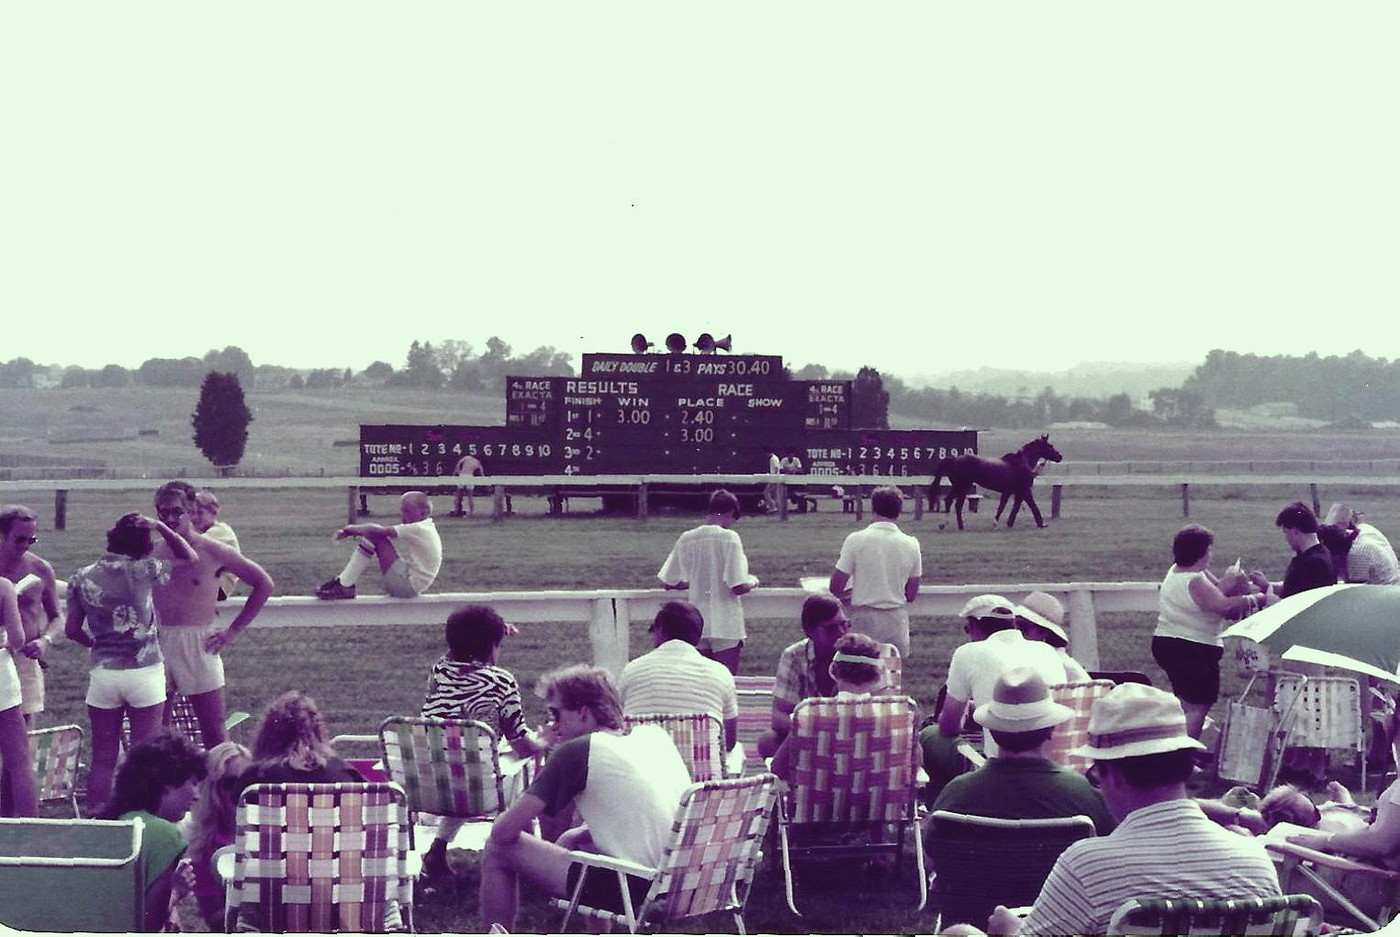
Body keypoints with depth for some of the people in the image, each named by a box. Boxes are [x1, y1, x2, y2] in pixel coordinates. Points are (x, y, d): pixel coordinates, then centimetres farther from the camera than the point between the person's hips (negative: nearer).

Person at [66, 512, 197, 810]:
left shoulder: (82, 578, 1)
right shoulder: (142, 571, -8)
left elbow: (72, 630, 6)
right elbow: (191, 558, 5)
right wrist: (160, 527, 5)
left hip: (103, 672, 3)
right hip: (144, 672, -3)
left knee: (102, 759, 8)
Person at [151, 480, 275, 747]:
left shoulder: (212, 551, -4)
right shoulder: (153, 552, 7)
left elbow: (264, 584, 2)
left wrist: (233, 630, 0)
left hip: (198, 645, -4)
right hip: (158, 644, 4)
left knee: (214, 734, -3)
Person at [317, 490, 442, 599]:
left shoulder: (419, 530, -16)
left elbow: (379, 530, -20)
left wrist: (352, 528, -6)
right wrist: (352, 531, 2)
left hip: (407, 586, -10)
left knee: (375, 537, -17)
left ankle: (344, 586, -13)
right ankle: (342, 581, 4)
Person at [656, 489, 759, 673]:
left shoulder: (686, 539, 2)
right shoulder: (729, 538, -11)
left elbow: (668, 582, 7)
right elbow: (738, 587, -15)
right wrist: (752, 581, 6)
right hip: (725, 627, -5)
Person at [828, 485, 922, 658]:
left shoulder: (856, 540, -9)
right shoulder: (911, 544, 0)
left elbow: (836, 586, -7)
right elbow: (911, 595, 7)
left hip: (864, 617, -3)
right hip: (896, 618, 3)